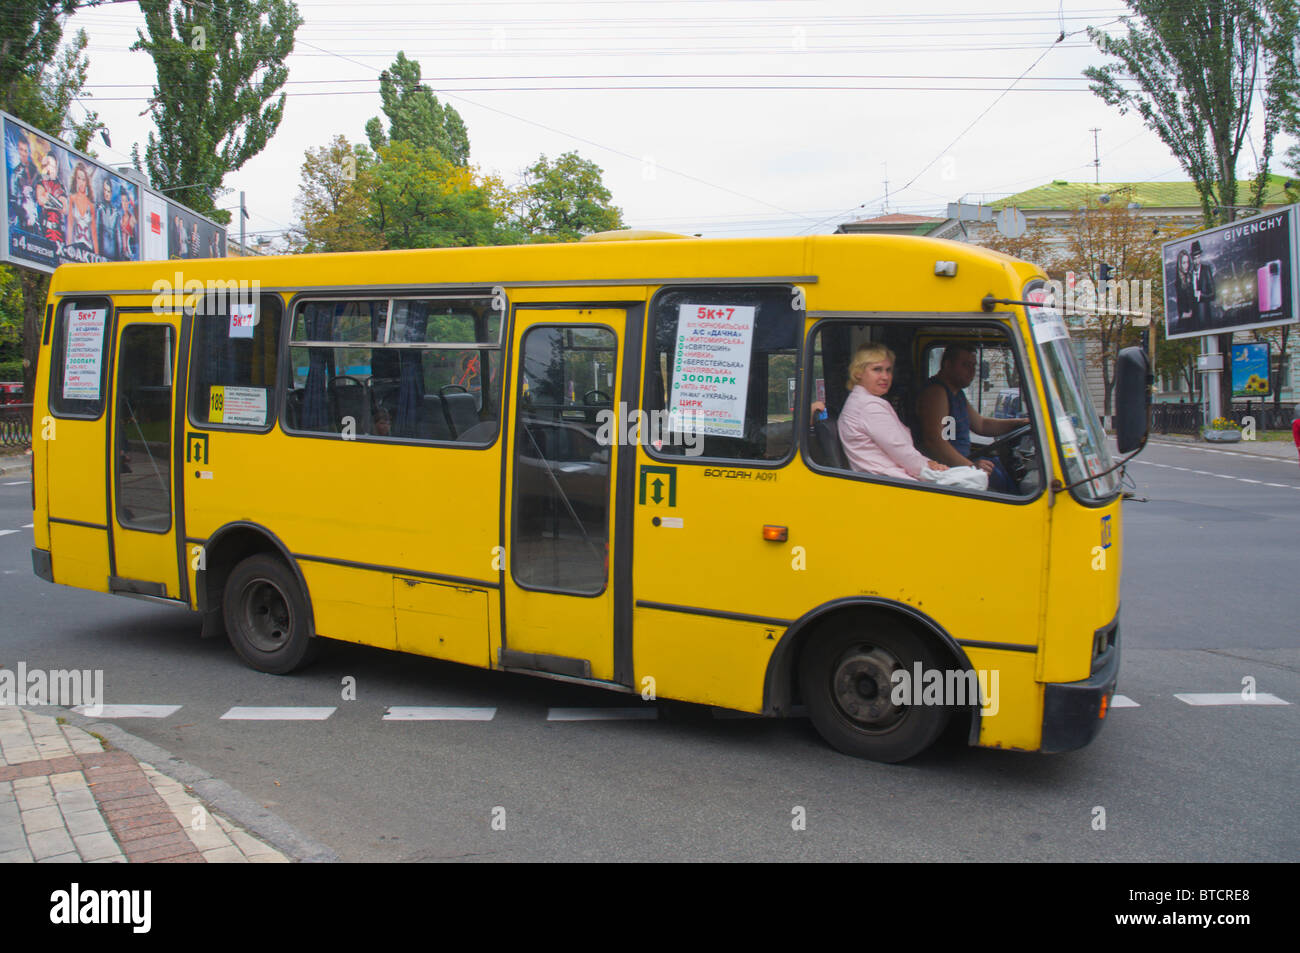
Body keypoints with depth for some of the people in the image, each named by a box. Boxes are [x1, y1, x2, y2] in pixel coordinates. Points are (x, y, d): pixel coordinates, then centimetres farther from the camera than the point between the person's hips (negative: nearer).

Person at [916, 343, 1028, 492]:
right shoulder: (935, 391, -15)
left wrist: (1021, 422, 15)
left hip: (962, 460, 11)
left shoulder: (957, 393, 20)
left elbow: (981, 425, 27)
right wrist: (971, 466, -29)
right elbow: (933, 441, -26)